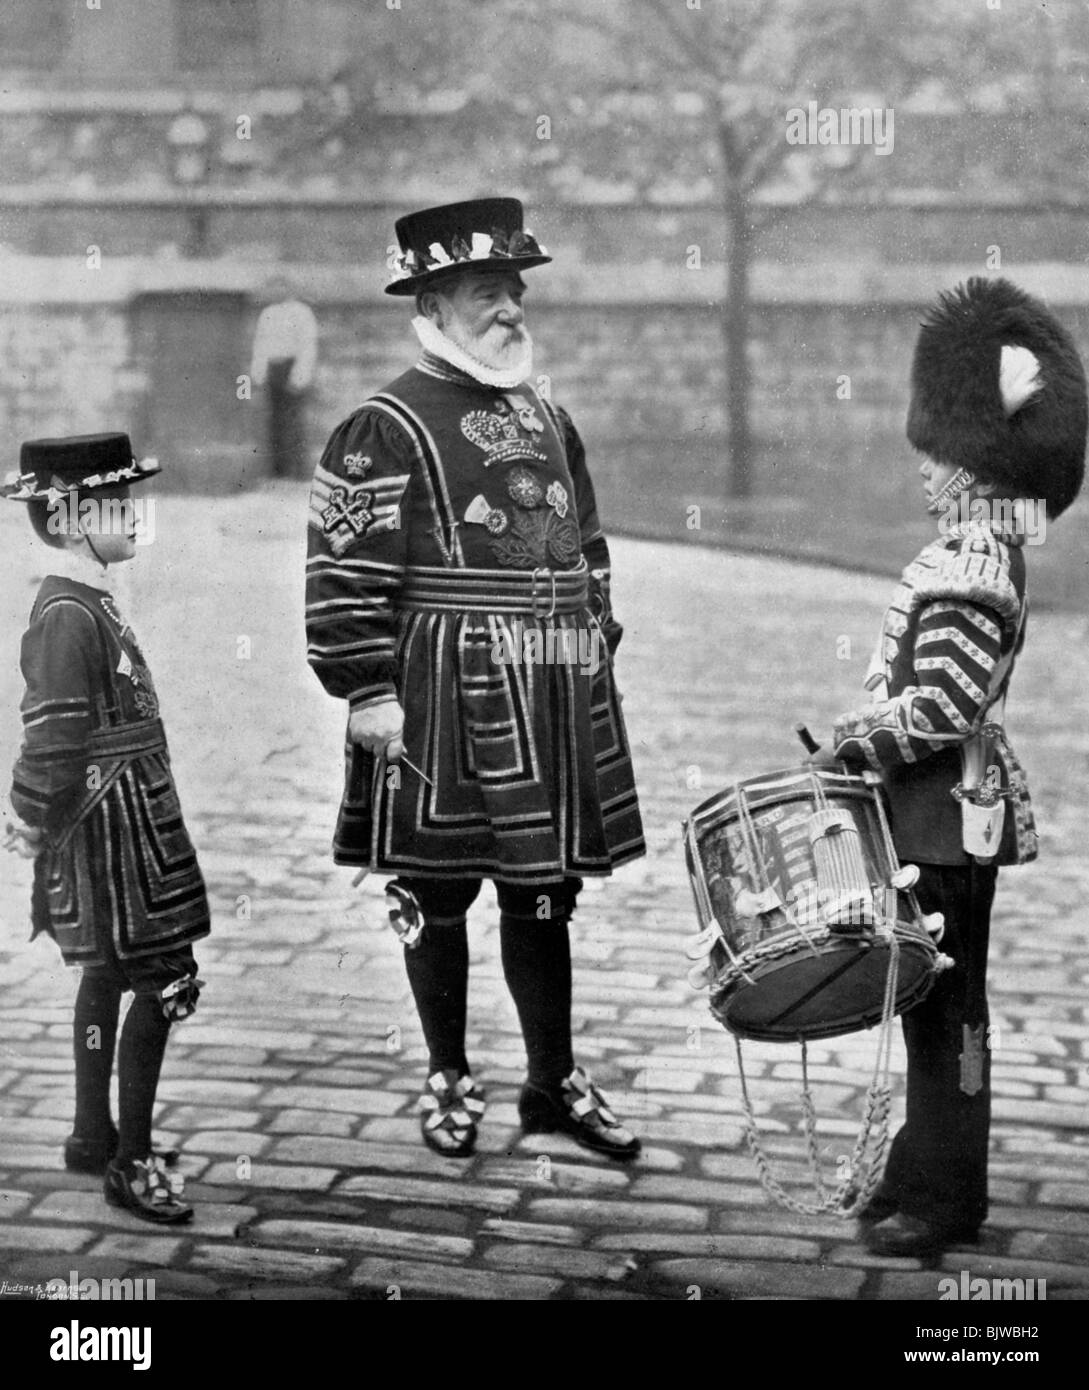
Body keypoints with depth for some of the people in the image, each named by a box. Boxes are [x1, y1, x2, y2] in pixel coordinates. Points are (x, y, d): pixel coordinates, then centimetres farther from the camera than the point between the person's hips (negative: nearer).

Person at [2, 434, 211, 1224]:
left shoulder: (91, 604, 12)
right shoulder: (68, 617, -20)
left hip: (130, 824, 10)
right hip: (108, 826, -10)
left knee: (106, 978, 18)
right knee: (162, 984, -7)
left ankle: (94, 1138, 31)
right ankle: (132, 1162, 1)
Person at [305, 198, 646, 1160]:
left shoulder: (546, 417, 14)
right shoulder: (386, 429, -8)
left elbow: (589, 549, 21)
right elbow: (345, 575, -12)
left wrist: (598, 648, 15)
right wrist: (367, 691, -15)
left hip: (555, 700, 6)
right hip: (444, 694, -6)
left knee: (546, 891, 11)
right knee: (437, 892, 6)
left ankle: (555, 1082, 21)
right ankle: (449, 1079, 21)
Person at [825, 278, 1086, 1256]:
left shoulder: (966, 573, -21)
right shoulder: (986, 553, 10)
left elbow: (940, 706, -25)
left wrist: (857, 743, -14)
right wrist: (871, 729, 12)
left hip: (948, 818, -10)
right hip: (956, 811, 10)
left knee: (944, 1003, -1)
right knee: (946, 1000, 17)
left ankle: (943, 1201, 10)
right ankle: (935, 1173, 29)